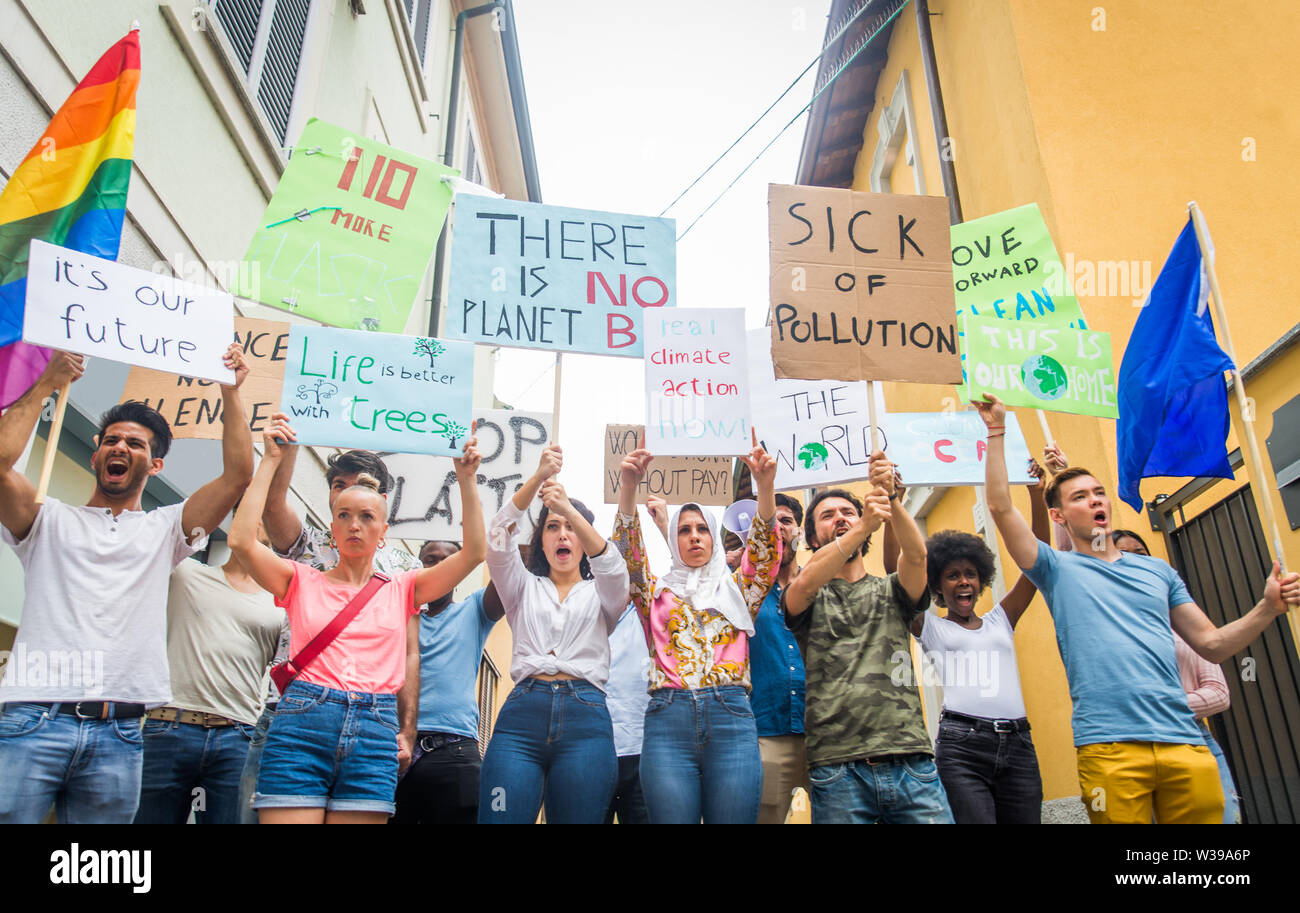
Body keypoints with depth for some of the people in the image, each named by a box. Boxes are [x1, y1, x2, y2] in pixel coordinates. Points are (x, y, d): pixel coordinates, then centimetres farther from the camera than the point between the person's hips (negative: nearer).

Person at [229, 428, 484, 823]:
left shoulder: (400, 590, 15)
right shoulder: (303, 582, 13)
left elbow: (473, 552, 6)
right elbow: (242, 540, -3)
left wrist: (466, 478, 2)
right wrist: (271, 461, 1)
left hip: (373, 736, 1)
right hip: (302, 723, -1)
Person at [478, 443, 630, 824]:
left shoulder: (599, 593, 20)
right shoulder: (524, 588, 22)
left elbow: (612, 566, -4)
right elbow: (497, 538, 4)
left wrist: (572, 512, -20)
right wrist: (538, 477, -10)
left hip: (586, 719, 0)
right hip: (522, 711, 0)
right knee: (499, 818, -12)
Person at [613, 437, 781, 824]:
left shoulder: (736, 589, 20)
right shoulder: (658, 592, 18)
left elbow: (764, 549, 5)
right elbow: (629, 553, 3)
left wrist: (765, 485, -12)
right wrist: (628, 487, -13)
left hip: (731, 719, 0)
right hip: (668, 719, 0)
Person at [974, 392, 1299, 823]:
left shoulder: (1157, 570, 19)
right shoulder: (1058, 568, 8)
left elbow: (1212, 645, 17)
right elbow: (1001, 507, -4)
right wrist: (996, 432, -4)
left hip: (1184, 742, 4)